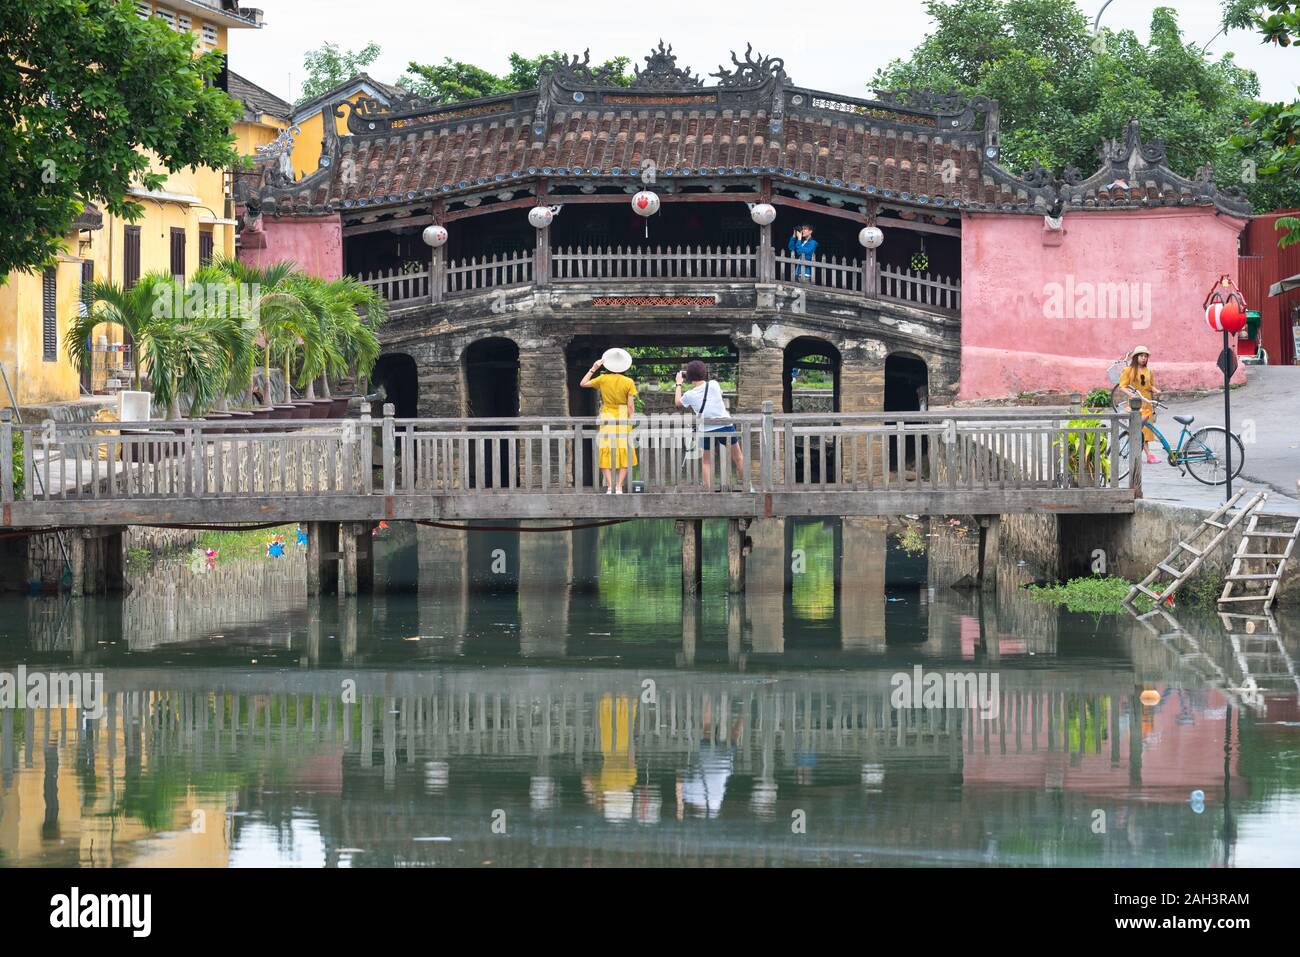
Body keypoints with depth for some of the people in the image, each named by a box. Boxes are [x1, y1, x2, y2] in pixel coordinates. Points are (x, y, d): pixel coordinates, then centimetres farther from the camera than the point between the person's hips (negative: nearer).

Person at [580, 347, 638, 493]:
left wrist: (593, 369, 11)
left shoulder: (603, 379, -3)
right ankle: (619, 487, -3)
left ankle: (609, 487, -6)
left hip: (607, 419, 1)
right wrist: (630, 421, 1)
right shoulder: (628, 382, -6)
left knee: (606, 454, 4)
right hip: (623, 420, -1)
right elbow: (631, 405, -7)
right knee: (624, 454, 5)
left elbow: (583, 384, 9)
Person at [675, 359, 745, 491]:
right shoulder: (714, 385, -6)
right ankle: (745, 485, 23)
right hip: (725, 425, 1)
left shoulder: (689, 395, -6)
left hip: (706, 430, -1)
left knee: (706, 462, 14)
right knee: (738, 457, 16)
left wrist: (678, 384, 25)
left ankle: (709, 490, 3)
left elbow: (677, 403, 15)